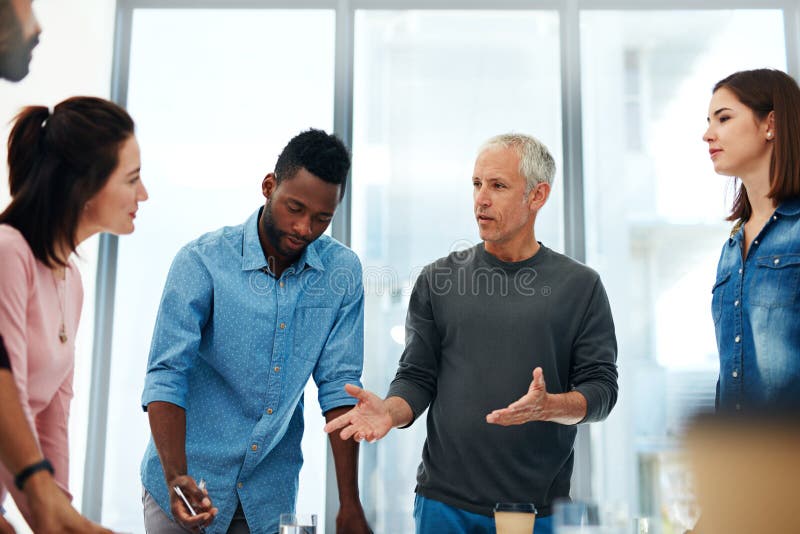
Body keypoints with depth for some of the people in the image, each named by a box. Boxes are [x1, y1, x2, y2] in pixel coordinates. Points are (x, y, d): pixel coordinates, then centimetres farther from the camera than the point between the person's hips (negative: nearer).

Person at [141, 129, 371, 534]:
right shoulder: (202, 261, -13)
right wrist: (176, 476, -30)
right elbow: (166, 376, -17)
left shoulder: (342, 270, -5)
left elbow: (338, 385, -5)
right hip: (188, 485, -2)